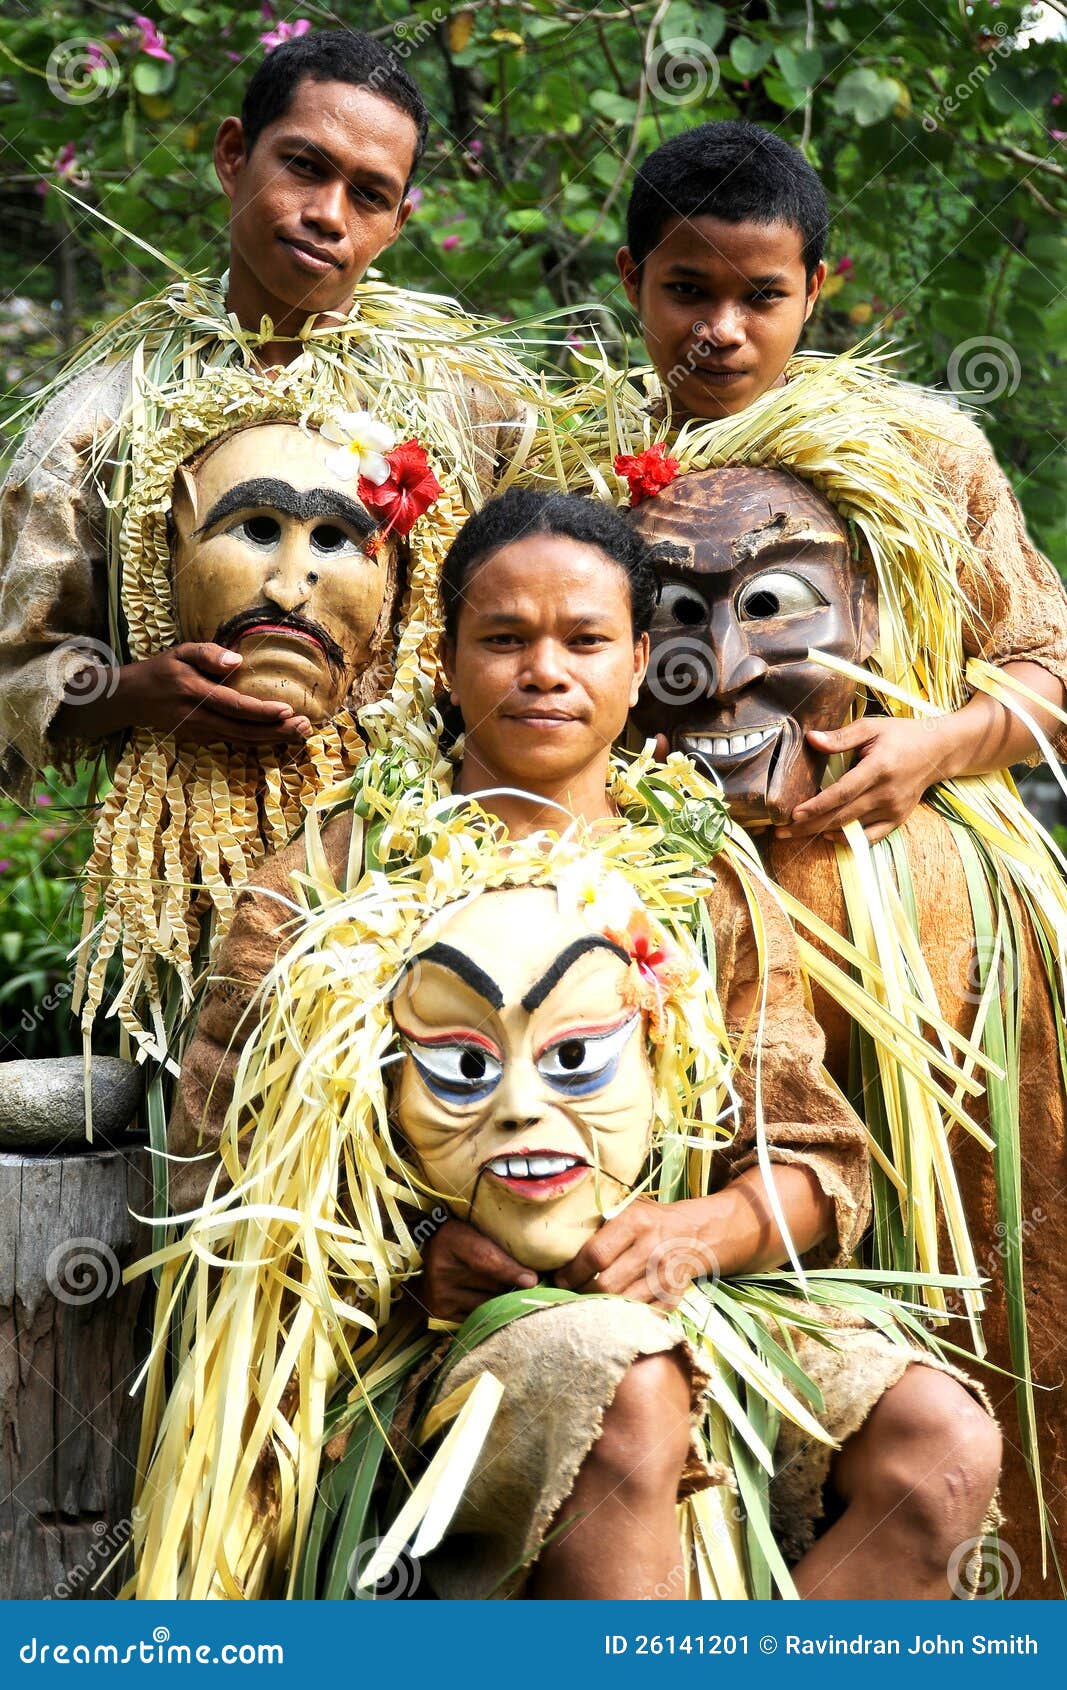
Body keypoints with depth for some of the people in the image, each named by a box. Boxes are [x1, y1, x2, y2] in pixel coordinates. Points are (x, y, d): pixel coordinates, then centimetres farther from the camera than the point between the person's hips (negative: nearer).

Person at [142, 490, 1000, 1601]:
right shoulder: (334, 881, 7)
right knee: (625, 1400, -37)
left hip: (686, 1312, 4)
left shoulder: (710, 883, 16)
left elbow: (818, 1164, 11)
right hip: (419, 1335, -3)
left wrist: (698, 1231, -12)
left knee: (942, 1441, -23)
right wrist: (403, 1261, -16)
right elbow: (222, 1171, 3)